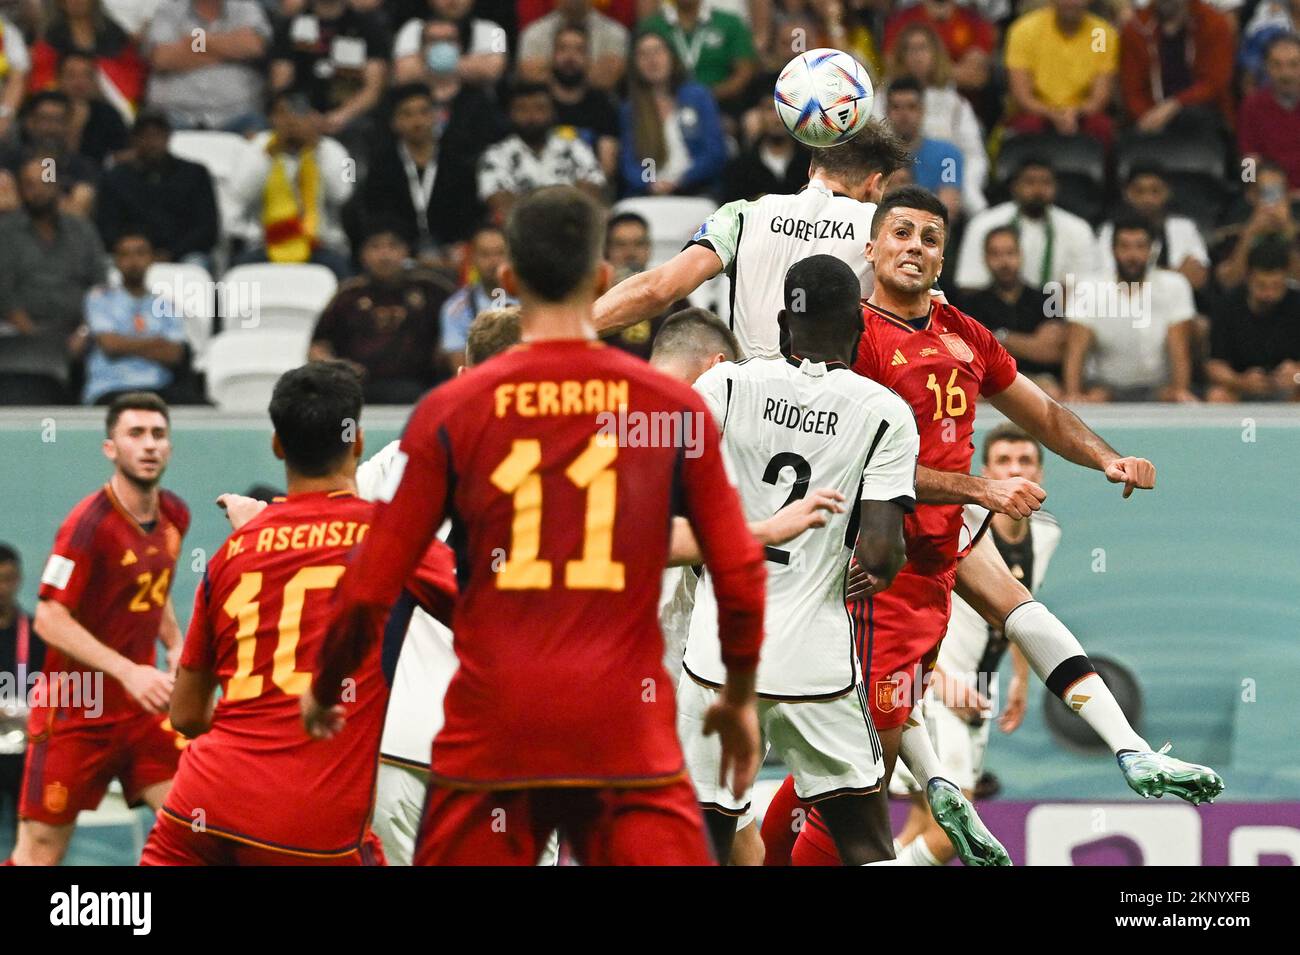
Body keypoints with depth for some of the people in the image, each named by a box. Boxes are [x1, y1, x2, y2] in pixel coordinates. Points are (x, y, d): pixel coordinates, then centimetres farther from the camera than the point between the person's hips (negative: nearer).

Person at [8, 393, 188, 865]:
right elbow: (51, 619, -21)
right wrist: (128, 672, -29)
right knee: (40, 852, -2)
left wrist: (176, 645, 4)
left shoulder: (174, 516, 4)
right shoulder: (88, 524, -18)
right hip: (74, 714, -6)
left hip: (141, 705, 6)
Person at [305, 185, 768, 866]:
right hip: (629, 733, 0)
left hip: (491, 731, 0)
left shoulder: (450, 411, 1)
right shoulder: (675, 407, 2)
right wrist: (740, 697, 21)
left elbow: (370, 586, 1)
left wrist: (326, 690, 18)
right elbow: (740, 576, 4)